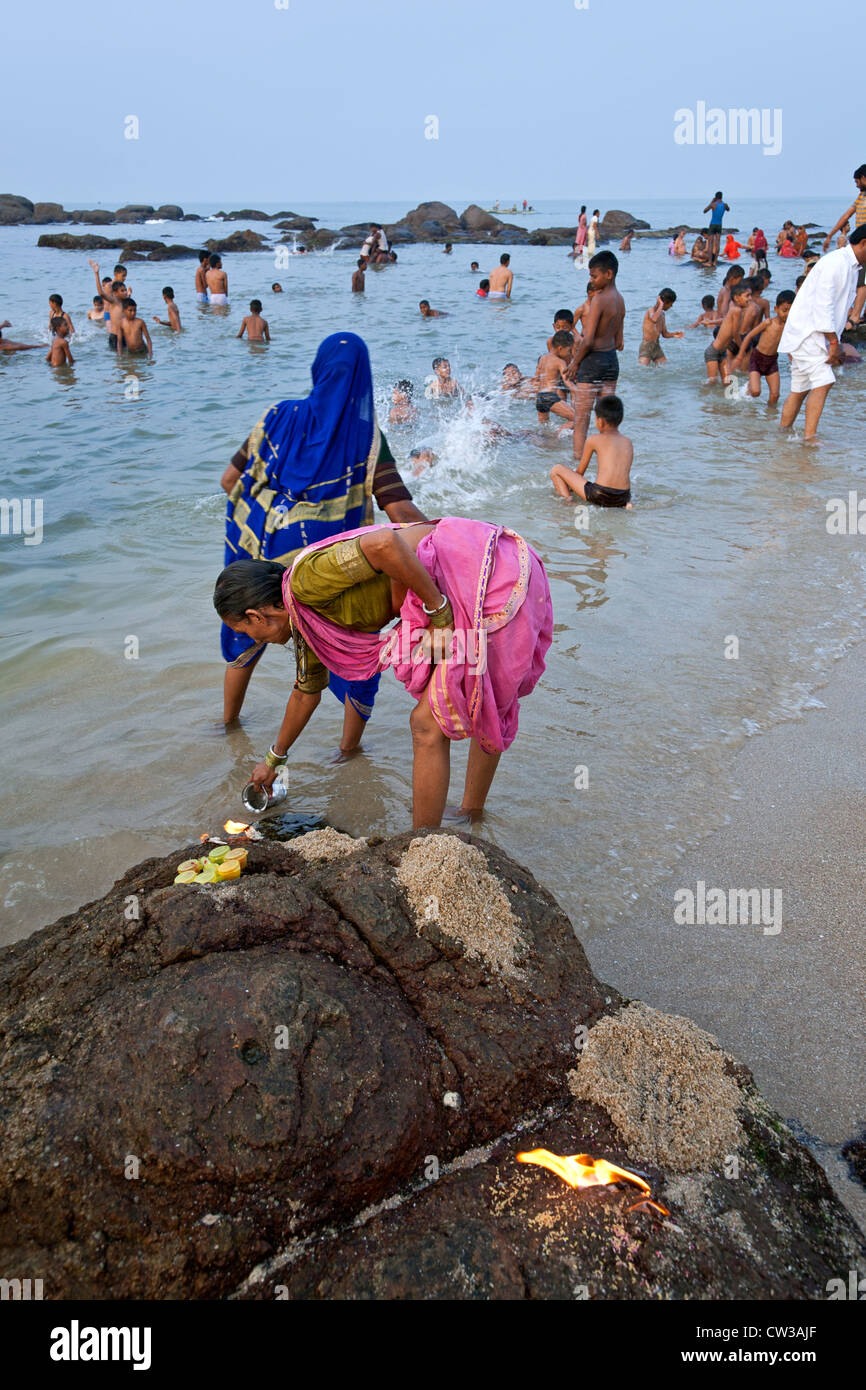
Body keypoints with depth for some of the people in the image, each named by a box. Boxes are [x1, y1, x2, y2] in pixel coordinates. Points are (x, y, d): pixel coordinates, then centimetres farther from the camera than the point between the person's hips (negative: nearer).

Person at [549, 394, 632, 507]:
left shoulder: (593, 440, 3)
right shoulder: (628, 442, 14)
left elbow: (580, 471, 11)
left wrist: (571, 484, 30)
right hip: (622, 499, 4)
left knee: (556, 469, 9)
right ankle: (628, 502, 14)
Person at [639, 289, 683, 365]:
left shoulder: (662, 314, 12)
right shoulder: (651, 311, -12)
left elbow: (664, 334, 17)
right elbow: (654, 319, -38)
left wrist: (673, 335, -4)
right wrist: (661, 305, -25)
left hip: (657, 347, 8)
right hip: (646, 347, -8)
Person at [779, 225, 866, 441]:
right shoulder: (835, 262, -14)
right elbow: (822, 306, -20)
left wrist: (834, 343, 14)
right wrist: (834, 343, -19)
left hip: (817, 336, 10)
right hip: (806, 332, -10)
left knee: (800, 390, 10)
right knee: (823, 382, -19)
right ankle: (809, 437, -21)